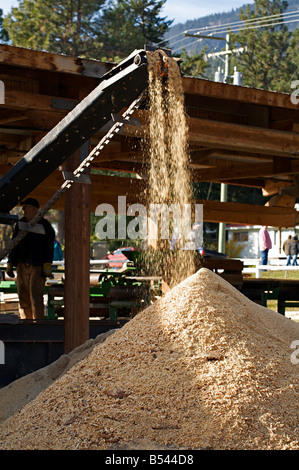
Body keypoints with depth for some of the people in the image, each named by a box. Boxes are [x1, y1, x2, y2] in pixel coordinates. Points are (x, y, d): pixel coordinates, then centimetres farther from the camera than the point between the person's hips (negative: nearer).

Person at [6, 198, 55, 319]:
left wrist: (47, 266, -12)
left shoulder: (44, 225, -4)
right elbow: (14, 246, 17)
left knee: (36, 297, -11)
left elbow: (49, 247, -4)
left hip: (38, 266, -6)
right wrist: (10, 264, 11)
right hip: (22, 265, 6)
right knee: (23, 297, 5)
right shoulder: (20, 224, 13)